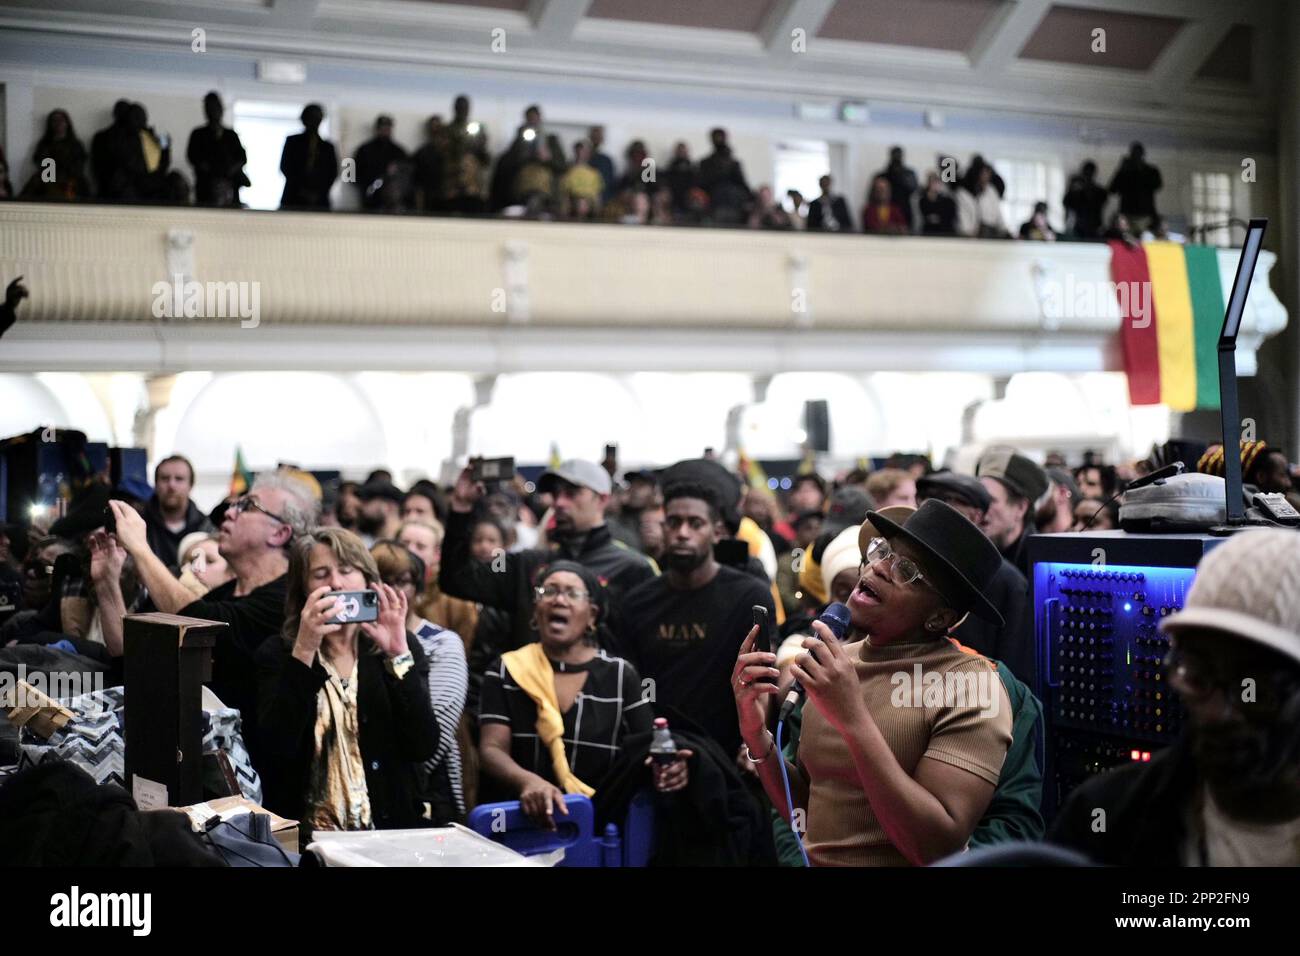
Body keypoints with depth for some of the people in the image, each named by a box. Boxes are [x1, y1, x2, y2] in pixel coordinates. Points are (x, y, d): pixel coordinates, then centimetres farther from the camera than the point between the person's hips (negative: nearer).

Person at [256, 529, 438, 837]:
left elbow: (424, 747, -6)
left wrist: (398, 654, -14)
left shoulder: (402, 645, 6)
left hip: (392, 825, 1)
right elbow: (277, 750, -13)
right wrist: (304, 651, -18)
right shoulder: (277, 653, 3)